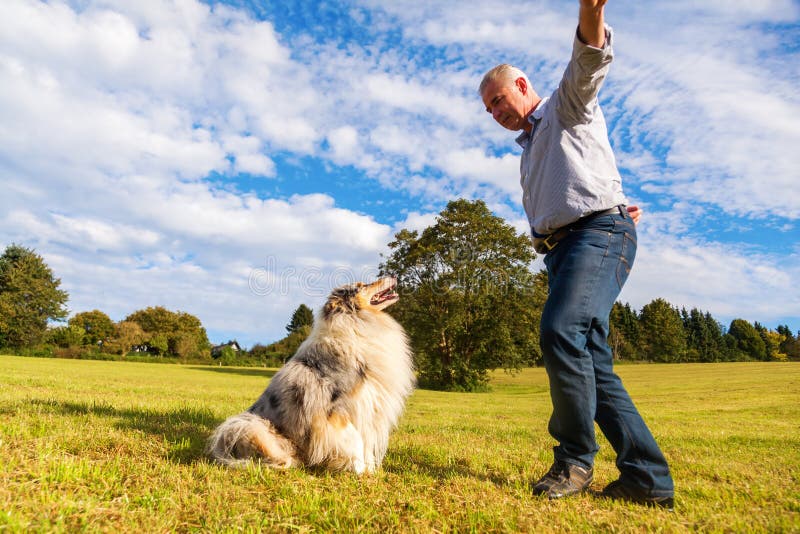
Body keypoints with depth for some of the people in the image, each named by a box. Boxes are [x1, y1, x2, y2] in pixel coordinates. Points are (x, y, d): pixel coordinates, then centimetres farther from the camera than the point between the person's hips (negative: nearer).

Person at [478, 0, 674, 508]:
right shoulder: (529, 150, 32)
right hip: (562, 247, 9)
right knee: (593, 360, 0)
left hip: (599, 233, -8)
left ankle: (575, 460, -14)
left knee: (562, 330, -27)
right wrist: (616, 211, 7)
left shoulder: (566, 105, 11)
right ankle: (648, 478, 3)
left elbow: (588, 65, -13)